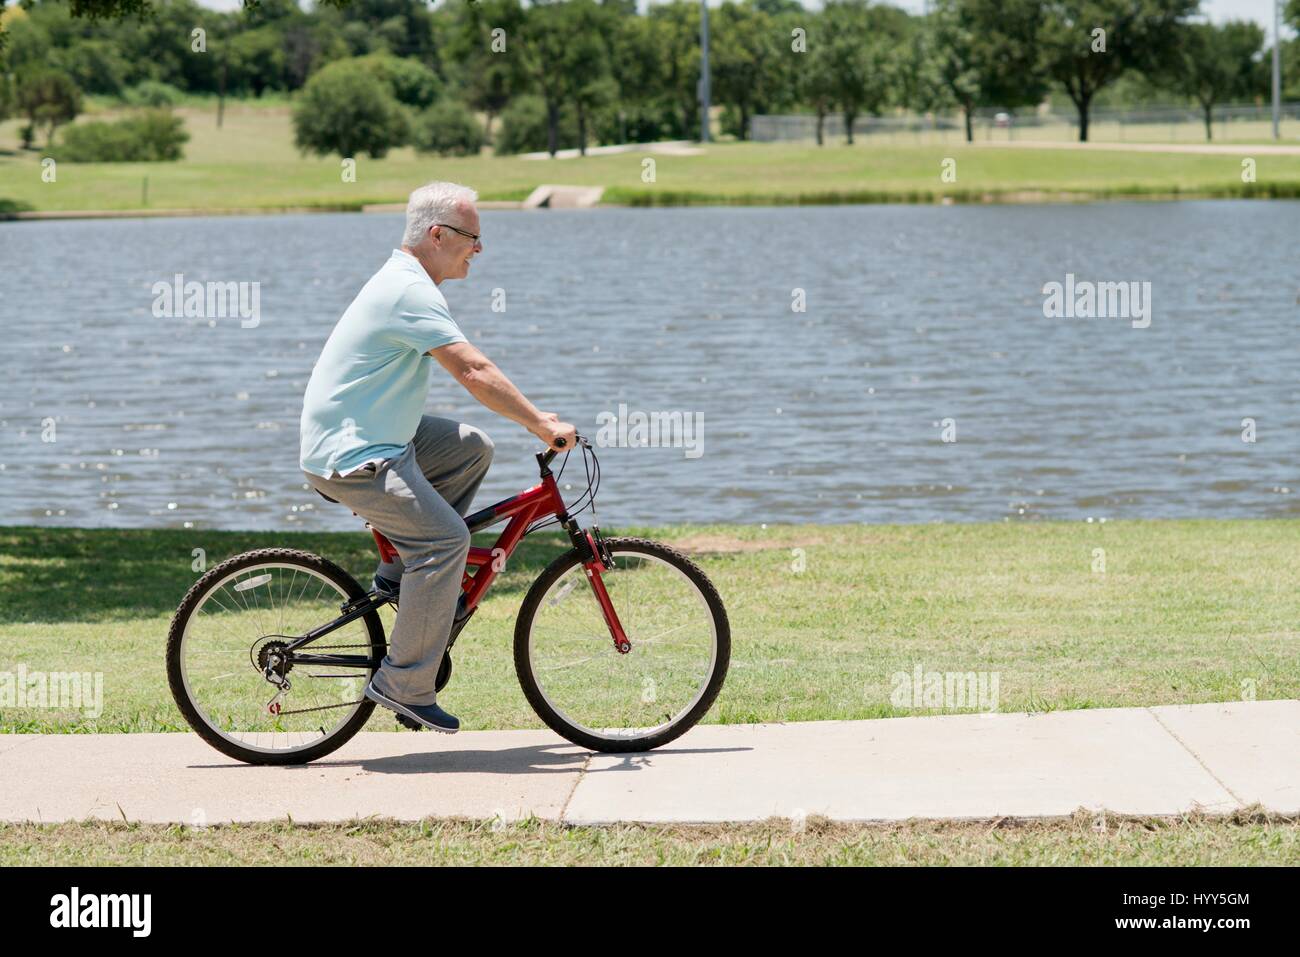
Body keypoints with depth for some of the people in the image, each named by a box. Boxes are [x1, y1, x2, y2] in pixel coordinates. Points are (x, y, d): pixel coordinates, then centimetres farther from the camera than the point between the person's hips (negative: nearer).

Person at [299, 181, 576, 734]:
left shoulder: (406, 283, 16)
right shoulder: (411, 291, -18)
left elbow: (469, 374, 23)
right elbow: (474, 373, -24)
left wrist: (532, 418, 17)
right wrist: (542, 426, -19)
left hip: (370, 437, 10)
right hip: (351, 457, -10)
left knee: (471, 448, 13)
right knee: (445, 536, -19)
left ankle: (399, 575, 11)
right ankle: (404, 685, -14)